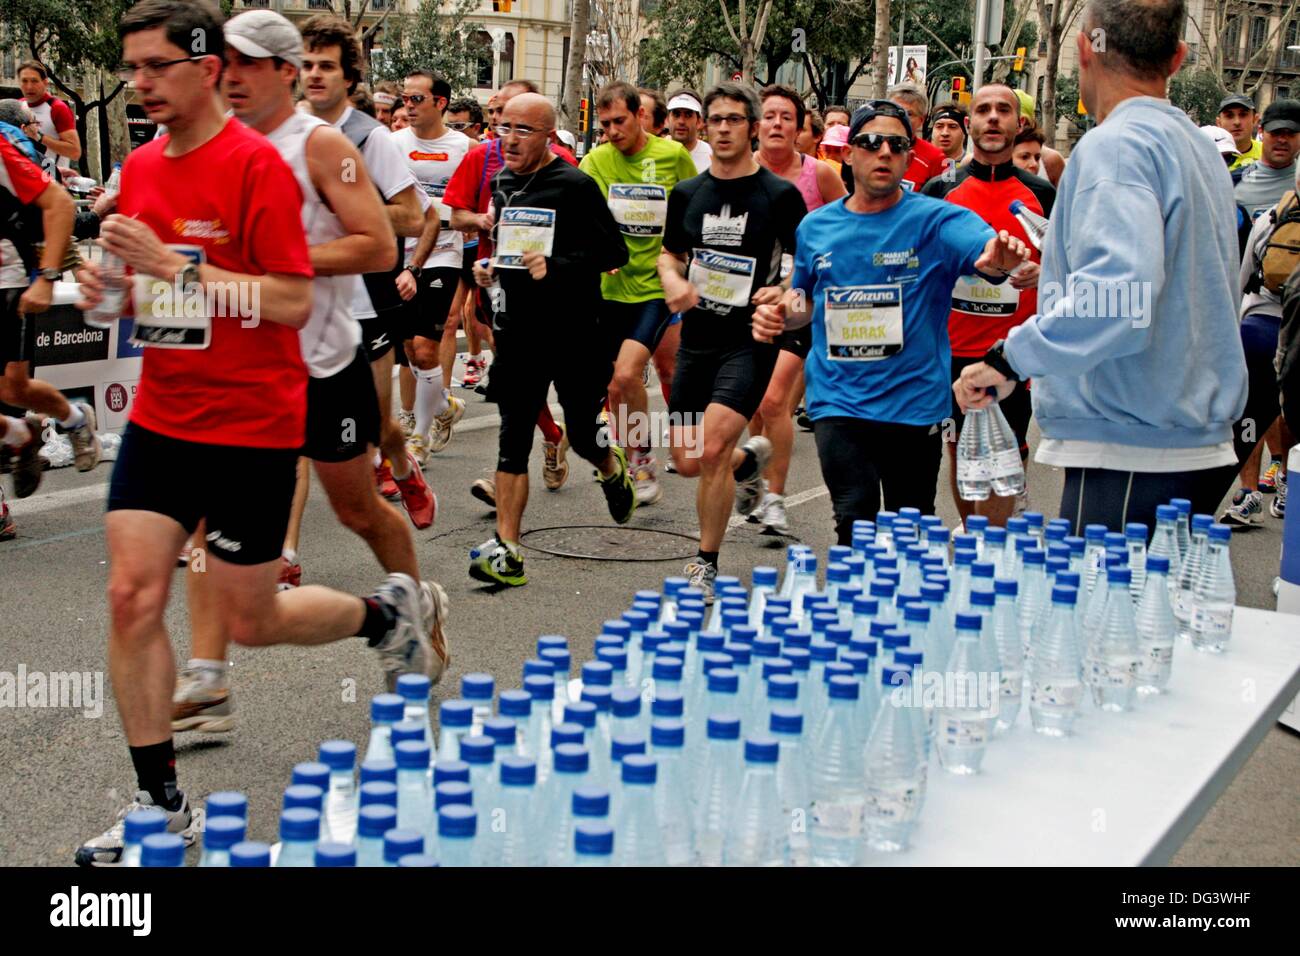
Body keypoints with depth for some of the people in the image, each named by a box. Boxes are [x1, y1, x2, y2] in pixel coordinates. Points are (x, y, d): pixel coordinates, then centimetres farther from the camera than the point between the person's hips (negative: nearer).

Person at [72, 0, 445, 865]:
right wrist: (108, 283, -2)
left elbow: (295, 301, -19)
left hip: (253, 426, -6)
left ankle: (391, 611, 32)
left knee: (249, 621, 4)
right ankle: (161, 804, 11)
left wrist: (173, 265, -24)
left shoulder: (256, 164, -14)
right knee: (132, 596, -2)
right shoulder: (141, 168, 8)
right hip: (162, 417, 6)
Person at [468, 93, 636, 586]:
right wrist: (488, 267, 8)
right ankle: (506, 550, -2)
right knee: (513, 438, -2)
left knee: (582, 434, 9)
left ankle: (612, 467, 46)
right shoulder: (502, 184, 11)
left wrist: (556, 266, -21)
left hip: (573, 333, -4)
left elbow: (615, 252, -12)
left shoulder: (576, 186, -9)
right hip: (517, 332, 5)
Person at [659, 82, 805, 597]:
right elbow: (669, 253, 20)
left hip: (750, 338, -5)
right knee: (688, 462, 5)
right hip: (697, 336, 5)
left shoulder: (781, 195, -4)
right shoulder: (687, 194, 8)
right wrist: (672, 280, -2)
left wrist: (783, 291, -20)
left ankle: (705, 565, -1)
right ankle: (750, 459, 41)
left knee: (712, 448, -19)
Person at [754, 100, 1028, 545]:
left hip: (914, 402, -1)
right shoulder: (815, 227, 5)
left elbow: (984, 248, -26)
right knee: (855, 520, -13)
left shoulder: (935, 219, -7)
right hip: (838, 402, 1)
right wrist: (780, 313, -1)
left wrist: (998, 259, -50)